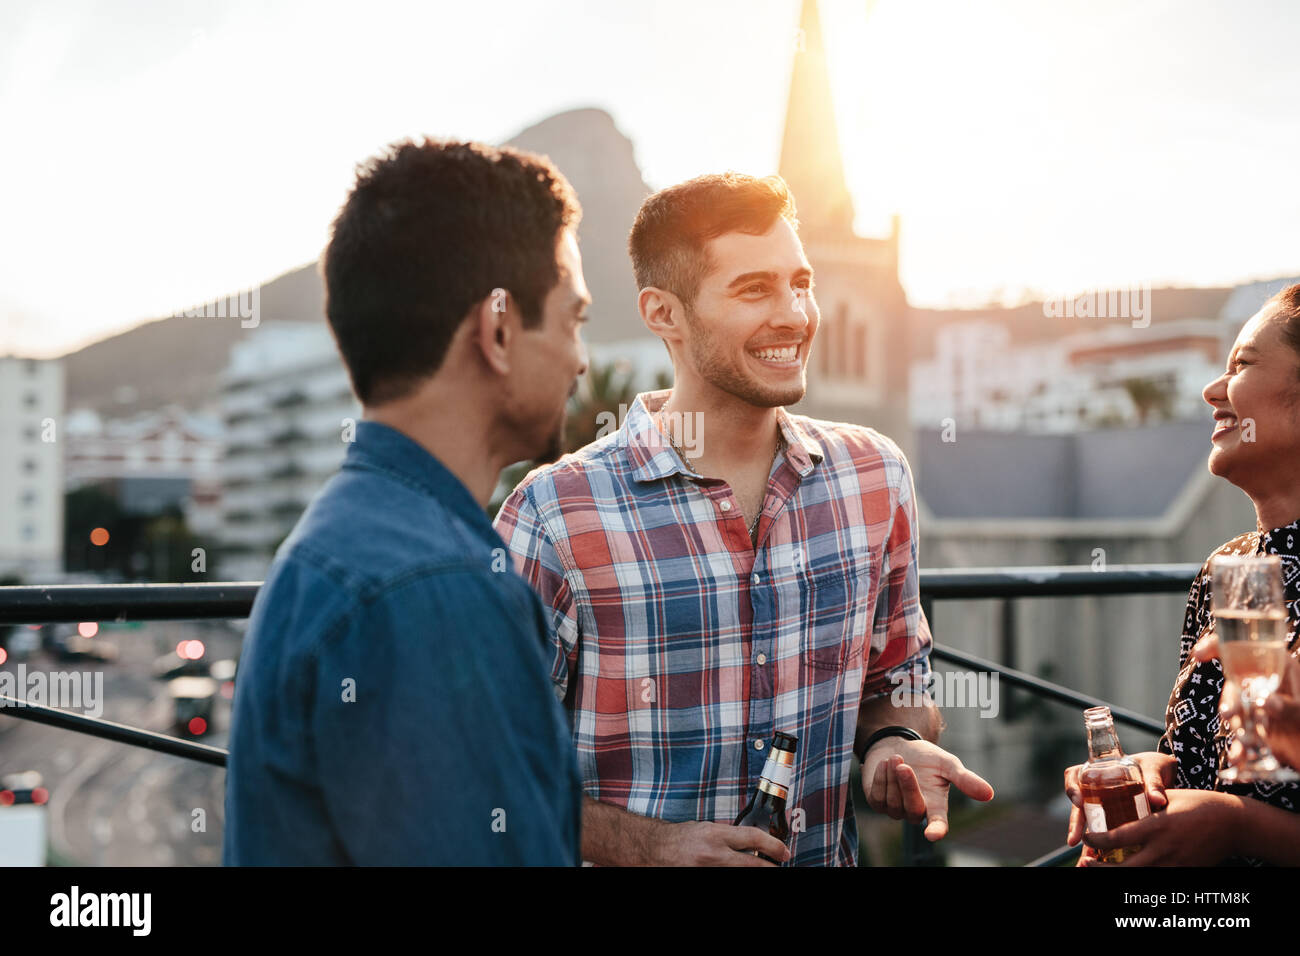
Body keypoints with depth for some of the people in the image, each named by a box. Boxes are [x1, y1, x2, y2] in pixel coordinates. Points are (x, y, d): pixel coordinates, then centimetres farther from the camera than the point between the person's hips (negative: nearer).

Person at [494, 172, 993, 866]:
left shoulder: (875, 476, -1)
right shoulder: (556, 516, -14)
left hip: (829, 858, 4)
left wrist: (893, 744, -7)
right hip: (632, 863, -3)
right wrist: (651, 846, -20)